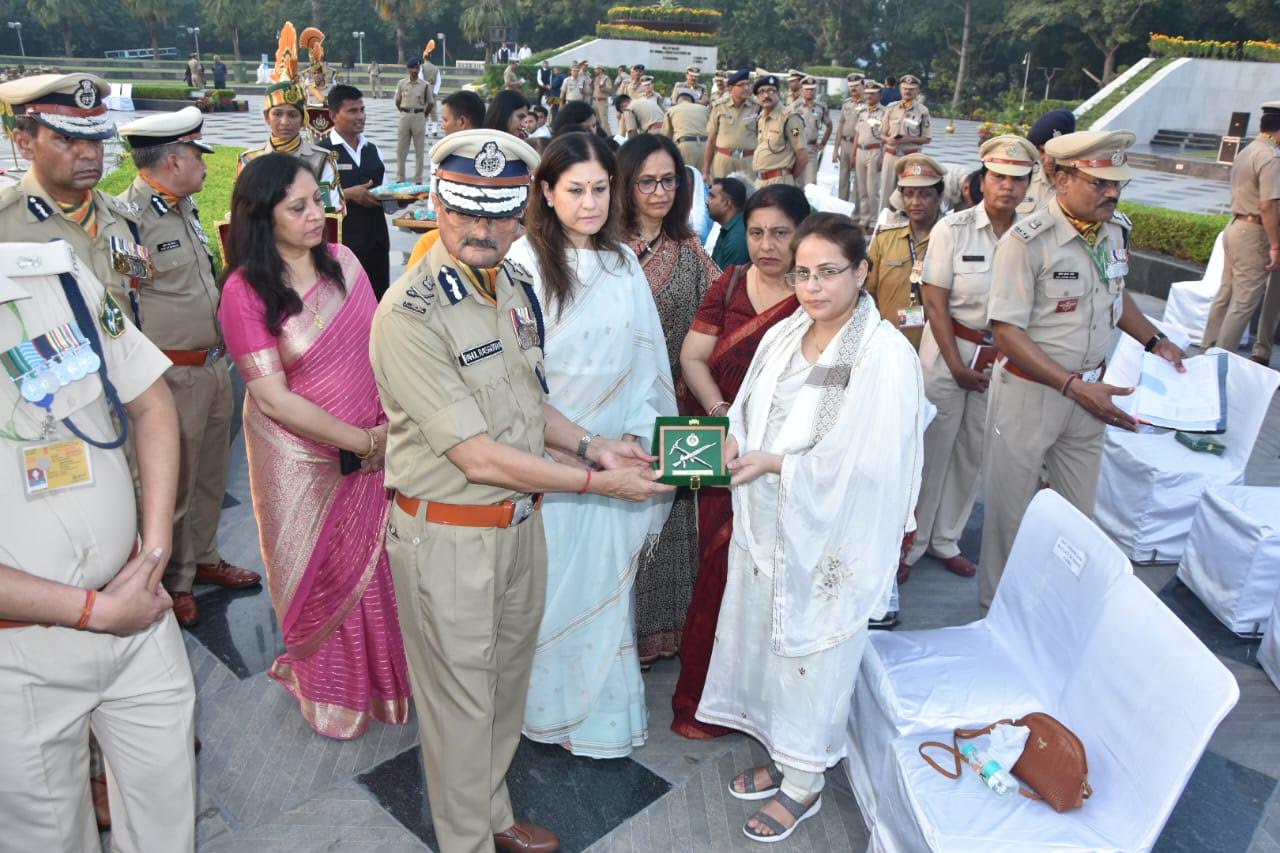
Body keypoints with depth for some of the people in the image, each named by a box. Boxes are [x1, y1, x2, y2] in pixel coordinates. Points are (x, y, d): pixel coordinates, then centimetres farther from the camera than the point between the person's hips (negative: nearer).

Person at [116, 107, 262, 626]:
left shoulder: (185, 207, 10)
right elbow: (115, 306, -18)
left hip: (214, 366, 9)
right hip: (172, 377, -8)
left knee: (211, 475, 21)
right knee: (172, 485, 7)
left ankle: (203, 558, 40)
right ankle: (172, 583, 25)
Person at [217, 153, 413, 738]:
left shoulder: (341, 261, -2)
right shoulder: (245, 291, -16)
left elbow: (377, 344, 3)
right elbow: (275, 400, -18)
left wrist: (390, 426, -9)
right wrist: (363, 441, -16)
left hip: (377, 447, 4)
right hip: (303, 457, -4)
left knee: (377, 567, 17)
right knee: (324, 578, 14)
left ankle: (383, 677, 41)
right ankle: (330, 693, 40)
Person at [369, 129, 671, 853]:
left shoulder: (517, 284, 1)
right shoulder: (410, 315, -23)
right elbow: (478, 458, -24)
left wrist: (590, 444, 0)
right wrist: (597, 481, -19)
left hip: (522, 520, 8)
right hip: (449, 537, -7)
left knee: (508, 681, 24)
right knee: (461, 702, 11)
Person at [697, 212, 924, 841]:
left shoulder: (885, 355, -18)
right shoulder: (783, 335, 2)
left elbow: (862, 464, -21)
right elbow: (751, 415, 9)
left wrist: (774, 464, -20)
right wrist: (734, 443, -12)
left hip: (829, 535, -6)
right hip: (765, 527, 7)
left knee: (810, 651, 10)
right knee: (766, 638, 19)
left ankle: (804, 783, 33)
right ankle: (780, 753, 43)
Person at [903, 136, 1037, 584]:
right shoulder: (952, 229, -9)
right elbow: (936, 302, -9)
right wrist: (957, 365, -11)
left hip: (1002, 358, 3)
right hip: (949, 350, -3)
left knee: (973, 452, 13)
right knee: (933, 448, 3)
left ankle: (945, 539, 30)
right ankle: (910, 543, 18)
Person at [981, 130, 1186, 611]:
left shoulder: (1115, 230, 0)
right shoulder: (1027, 241, -21)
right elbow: (1006, 331, -21)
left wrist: (1154, 341, 5)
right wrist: (1073, 386, -26)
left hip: (1088, 390, 6)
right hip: (1030, 389, -6)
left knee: (1078, 511, 16)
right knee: (1012, 506, 9)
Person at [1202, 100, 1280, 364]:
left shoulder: (1246, 151, 12)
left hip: (1236, 226, 10)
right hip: (1254, 234, -10)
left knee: (1227, 293, 15)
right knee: (1244, 301, -4)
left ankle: (1210, 350, 22)